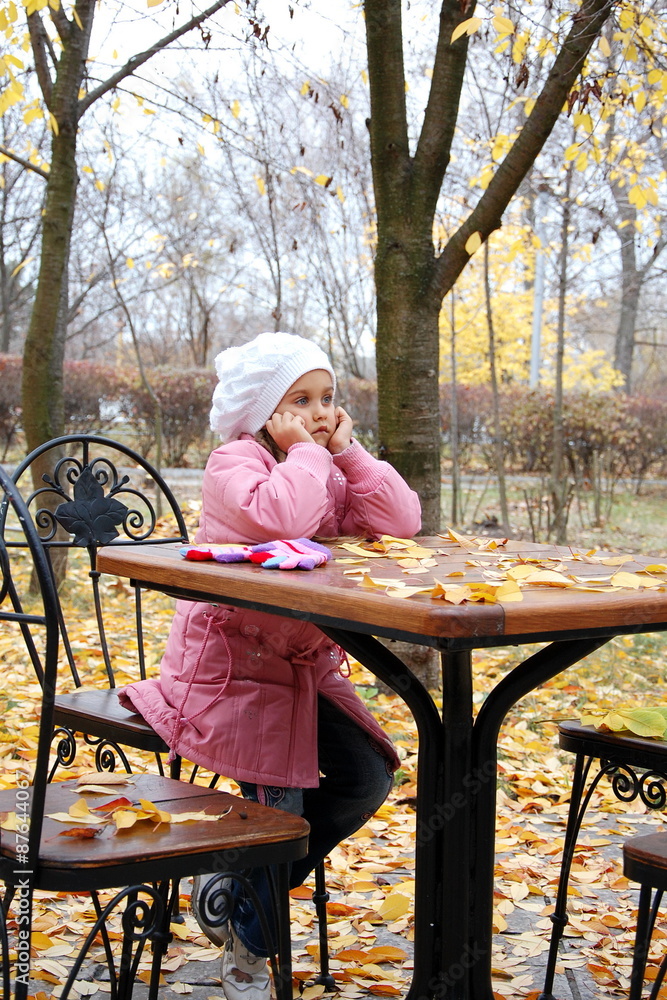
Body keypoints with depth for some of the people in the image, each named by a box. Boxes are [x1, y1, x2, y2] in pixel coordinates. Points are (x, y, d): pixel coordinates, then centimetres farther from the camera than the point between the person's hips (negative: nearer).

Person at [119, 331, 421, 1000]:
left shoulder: (330, 472, 10)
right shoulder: (233, 464, -13)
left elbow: (403, 523, -7)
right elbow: (280, 518, -36)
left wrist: (347, 450, -8)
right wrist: (305, 452, -21)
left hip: (304, 662, 8)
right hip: (227, 661, -7)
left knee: (367, 776, -4)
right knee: (279, 798, -18)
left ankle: (237, 883, 16)